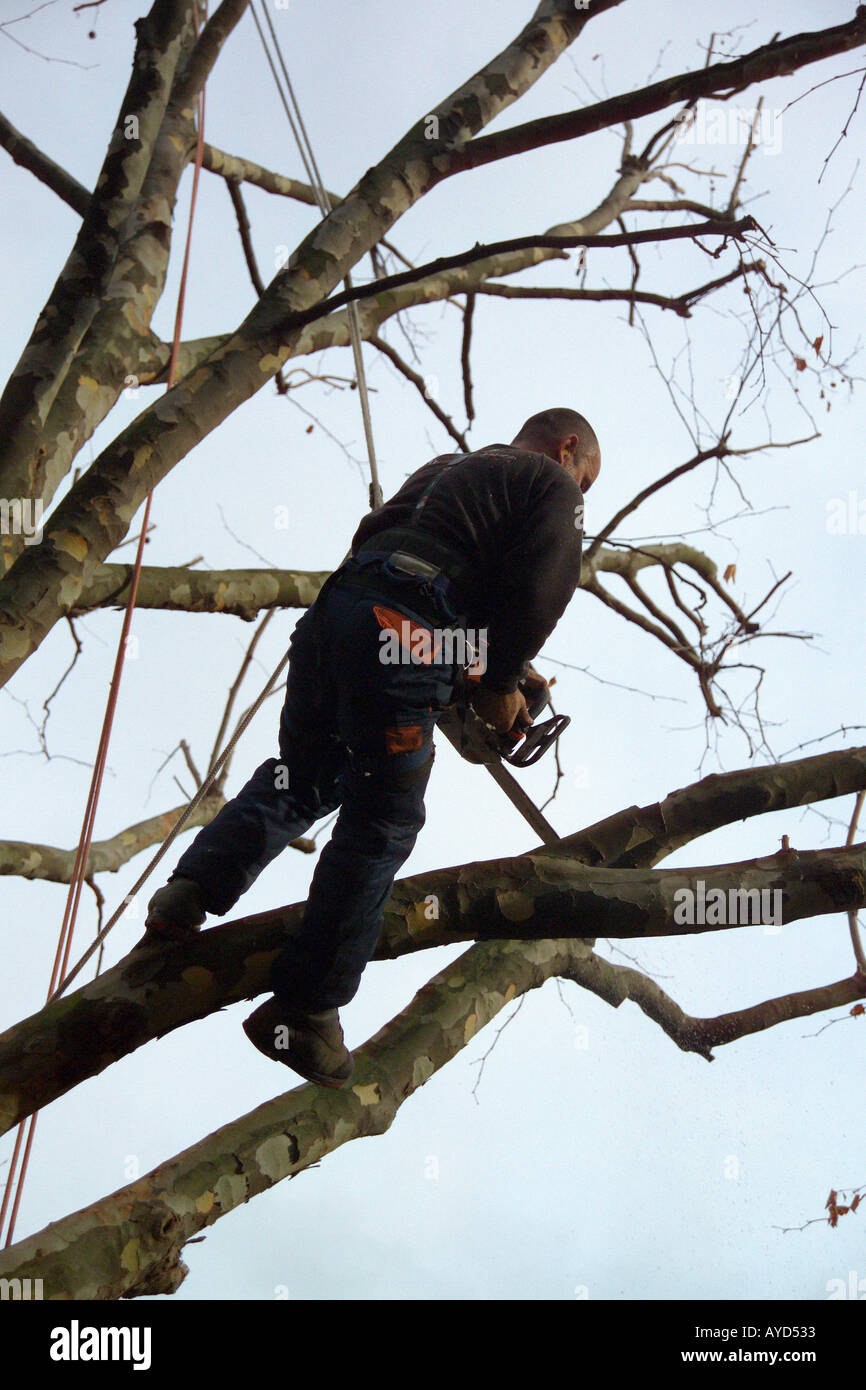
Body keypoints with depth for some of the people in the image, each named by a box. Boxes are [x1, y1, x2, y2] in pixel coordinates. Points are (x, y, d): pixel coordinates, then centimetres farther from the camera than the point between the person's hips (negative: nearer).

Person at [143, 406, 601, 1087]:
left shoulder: (443, 469, 33)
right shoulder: (551, 483, 13)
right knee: (381, 826, -2)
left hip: (331, 610, 7)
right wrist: (499, 683, 9)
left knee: (301, 776, 22)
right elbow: (538, 590, -4)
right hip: (405, 633, -7)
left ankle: (193, 887, 4)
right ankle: (304, 1011, -3)